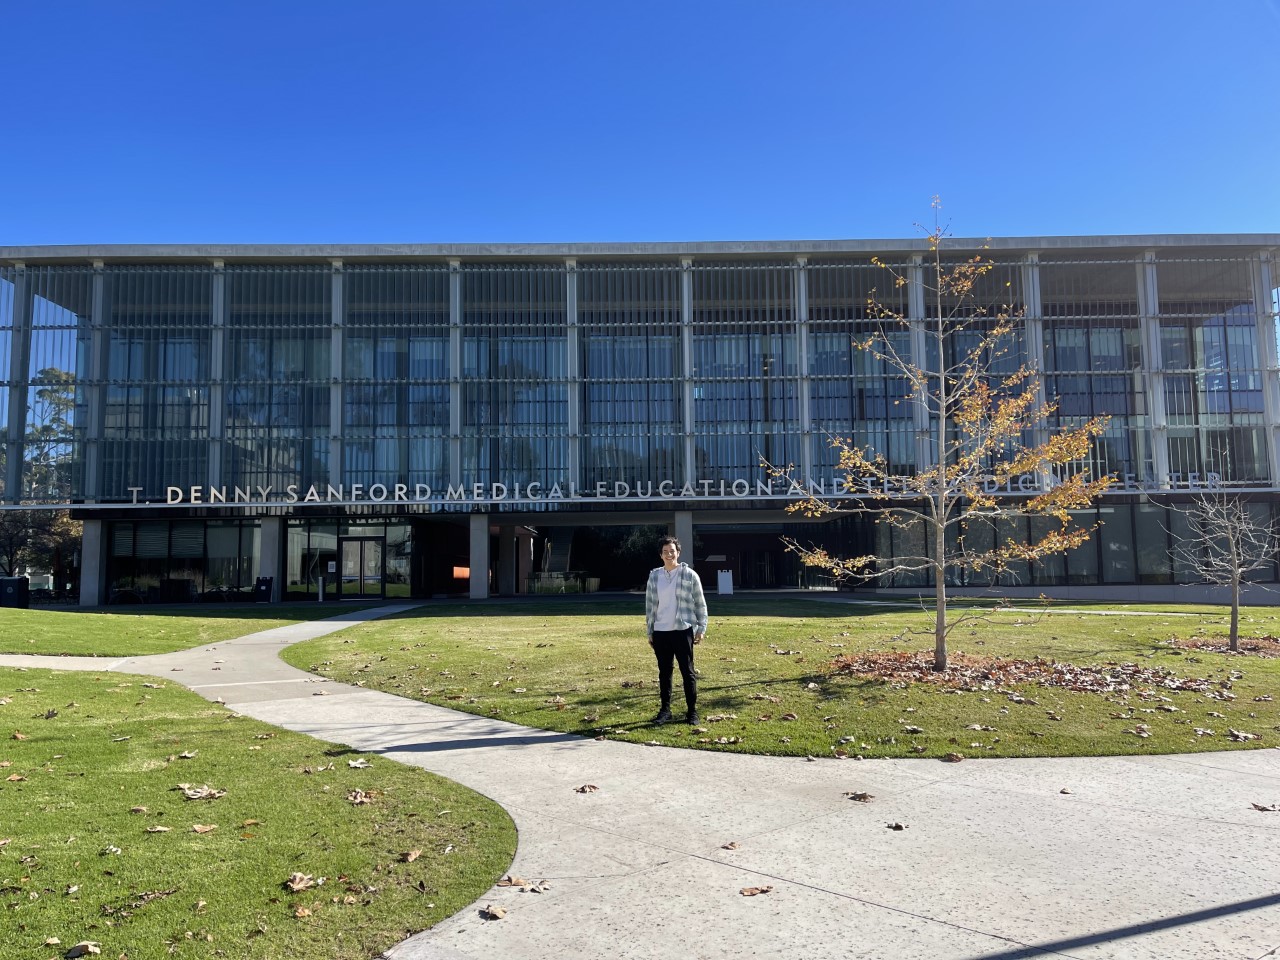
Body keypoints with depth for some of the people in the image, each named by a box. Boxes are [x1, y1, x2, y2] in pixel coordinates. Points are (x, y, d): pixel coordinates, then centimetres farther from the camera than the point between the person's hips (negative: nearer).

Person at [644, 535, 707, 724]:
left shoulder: (689, 575, -2)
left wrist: (701, 628, -3)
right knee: (664, 672, 9)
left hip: (683, 630, -3)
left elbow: (700, 604, 1)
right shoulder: (654, 576, 6)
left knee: (687, 671, 2)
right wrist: (650, 632, 10)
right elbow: (650, 605, 11)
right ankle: (665, 710, 18)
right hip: (660, 632, 3)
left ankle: (692, 711, 9)